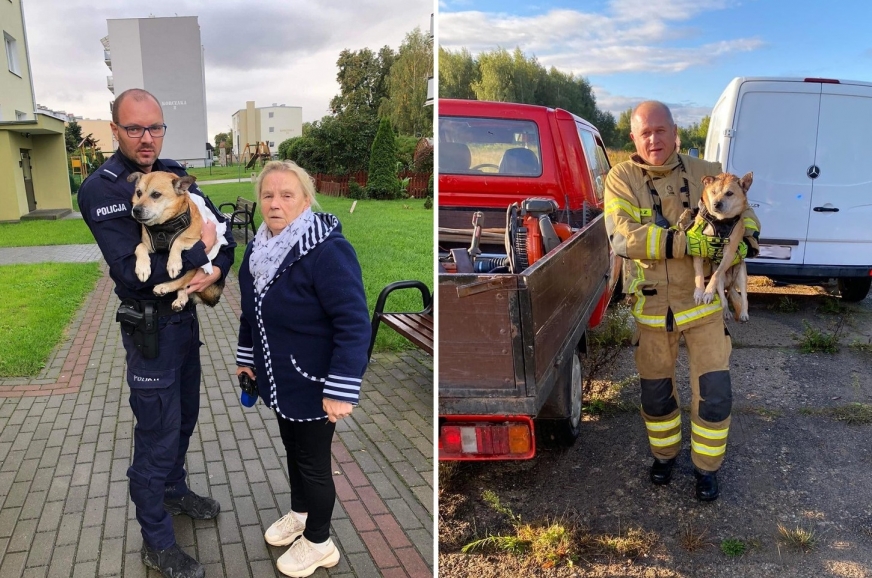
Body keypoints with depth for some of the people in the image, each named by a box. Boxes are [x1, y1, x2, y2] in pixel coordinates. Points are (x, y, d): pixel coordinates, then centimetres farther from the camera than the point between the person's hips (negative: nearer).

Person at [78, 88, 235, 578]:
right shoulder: (101, 189, -18)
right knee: (158, 433, 4)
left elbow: (221, 227, 5)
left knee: (185, 415, 23)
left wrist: (217, 269, -15)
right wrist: (199, 249, -21)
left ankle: (174, 490, 47)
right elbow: (133, 272, -26)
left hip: (186, 315, 7)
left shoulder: (174, 173, 2)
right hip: (150, 326, -7)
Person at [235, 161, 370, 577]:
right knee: (292, 448, 25)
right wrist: (246, 357, 22)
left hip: (312, 384, -8)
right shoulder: (259, 247, 3)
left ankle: (319, 543, 31)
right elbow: (251, 311, 17)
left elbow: (354, 324, -27)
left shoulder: (328, 250, -25)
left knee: (313, 461, 8)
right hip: (279, 378, 8)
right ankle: (299, 514, 49)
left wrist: (341, 390, -28)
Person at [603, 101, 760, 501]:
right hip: (652, 308, -1)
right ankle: (664, 454, 41)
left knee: (714, 393, 3)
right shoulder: (621, 178, -8)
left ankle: (706, 466, 27)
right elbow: (623, 237, -23)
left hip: (702, 303, 1)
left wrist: (744, 240, -13)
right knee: (655, 392, 15)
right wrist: (687, 243, -31)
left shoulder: (706, 174, 1)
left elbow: (743, 214, 11)